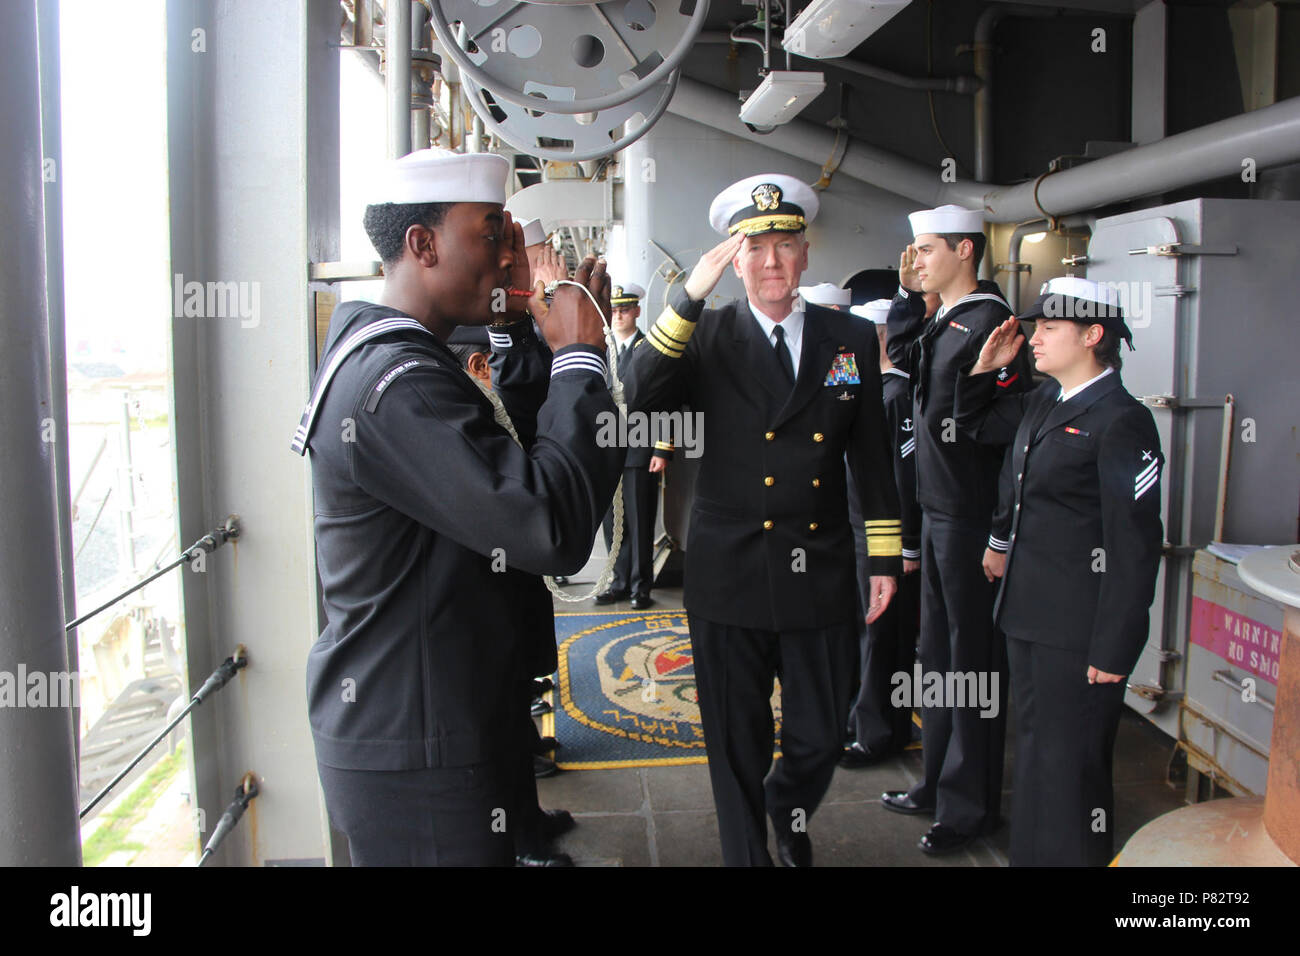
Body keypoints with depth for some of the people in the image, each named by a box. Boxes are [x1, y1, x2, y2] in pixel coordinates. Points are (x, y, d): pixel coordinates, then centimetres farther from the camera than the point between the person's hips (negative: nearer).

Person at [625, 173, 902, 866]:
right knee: (738, 745, 11)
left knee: (821, 737, 14)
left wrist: (886, 558, 7)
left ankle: (790, 813, 48)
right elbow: (641, 396, -20)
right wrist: (690, 296, -26)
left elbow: (872, 457, 8)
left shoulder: (851, 339, 4)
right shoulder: (708, 337, -2)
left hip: (820, 573, 2)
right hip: (729, 576, -2)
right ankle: (749, 853, 35)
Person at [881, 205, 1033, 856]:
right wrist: (908, 294, 15)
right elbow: (903, 358, 29)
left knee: (973, 658, 3)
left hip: (971, 520, -9)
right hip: (936, 511, 9)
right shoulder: (939, 321, 10)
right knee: (937, 651, 18)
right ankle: (937, 781, 34)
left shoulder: (990, 324, -17)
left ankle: (969, 807, 18)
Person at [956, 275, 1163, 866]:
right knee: (1034, 751, 21)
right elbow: (975, 424, 28)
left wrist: (1112, 651, -19)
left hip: (1078, 633, -9)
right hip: (1027, 615, 9)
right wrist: (985, 368, 10)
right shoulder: (1042, 402, 9)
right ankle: (1031, 853, 36)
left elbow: (1135, 545, -19)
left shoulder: (1120, 421, -16)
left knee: (1069, 766, 3)